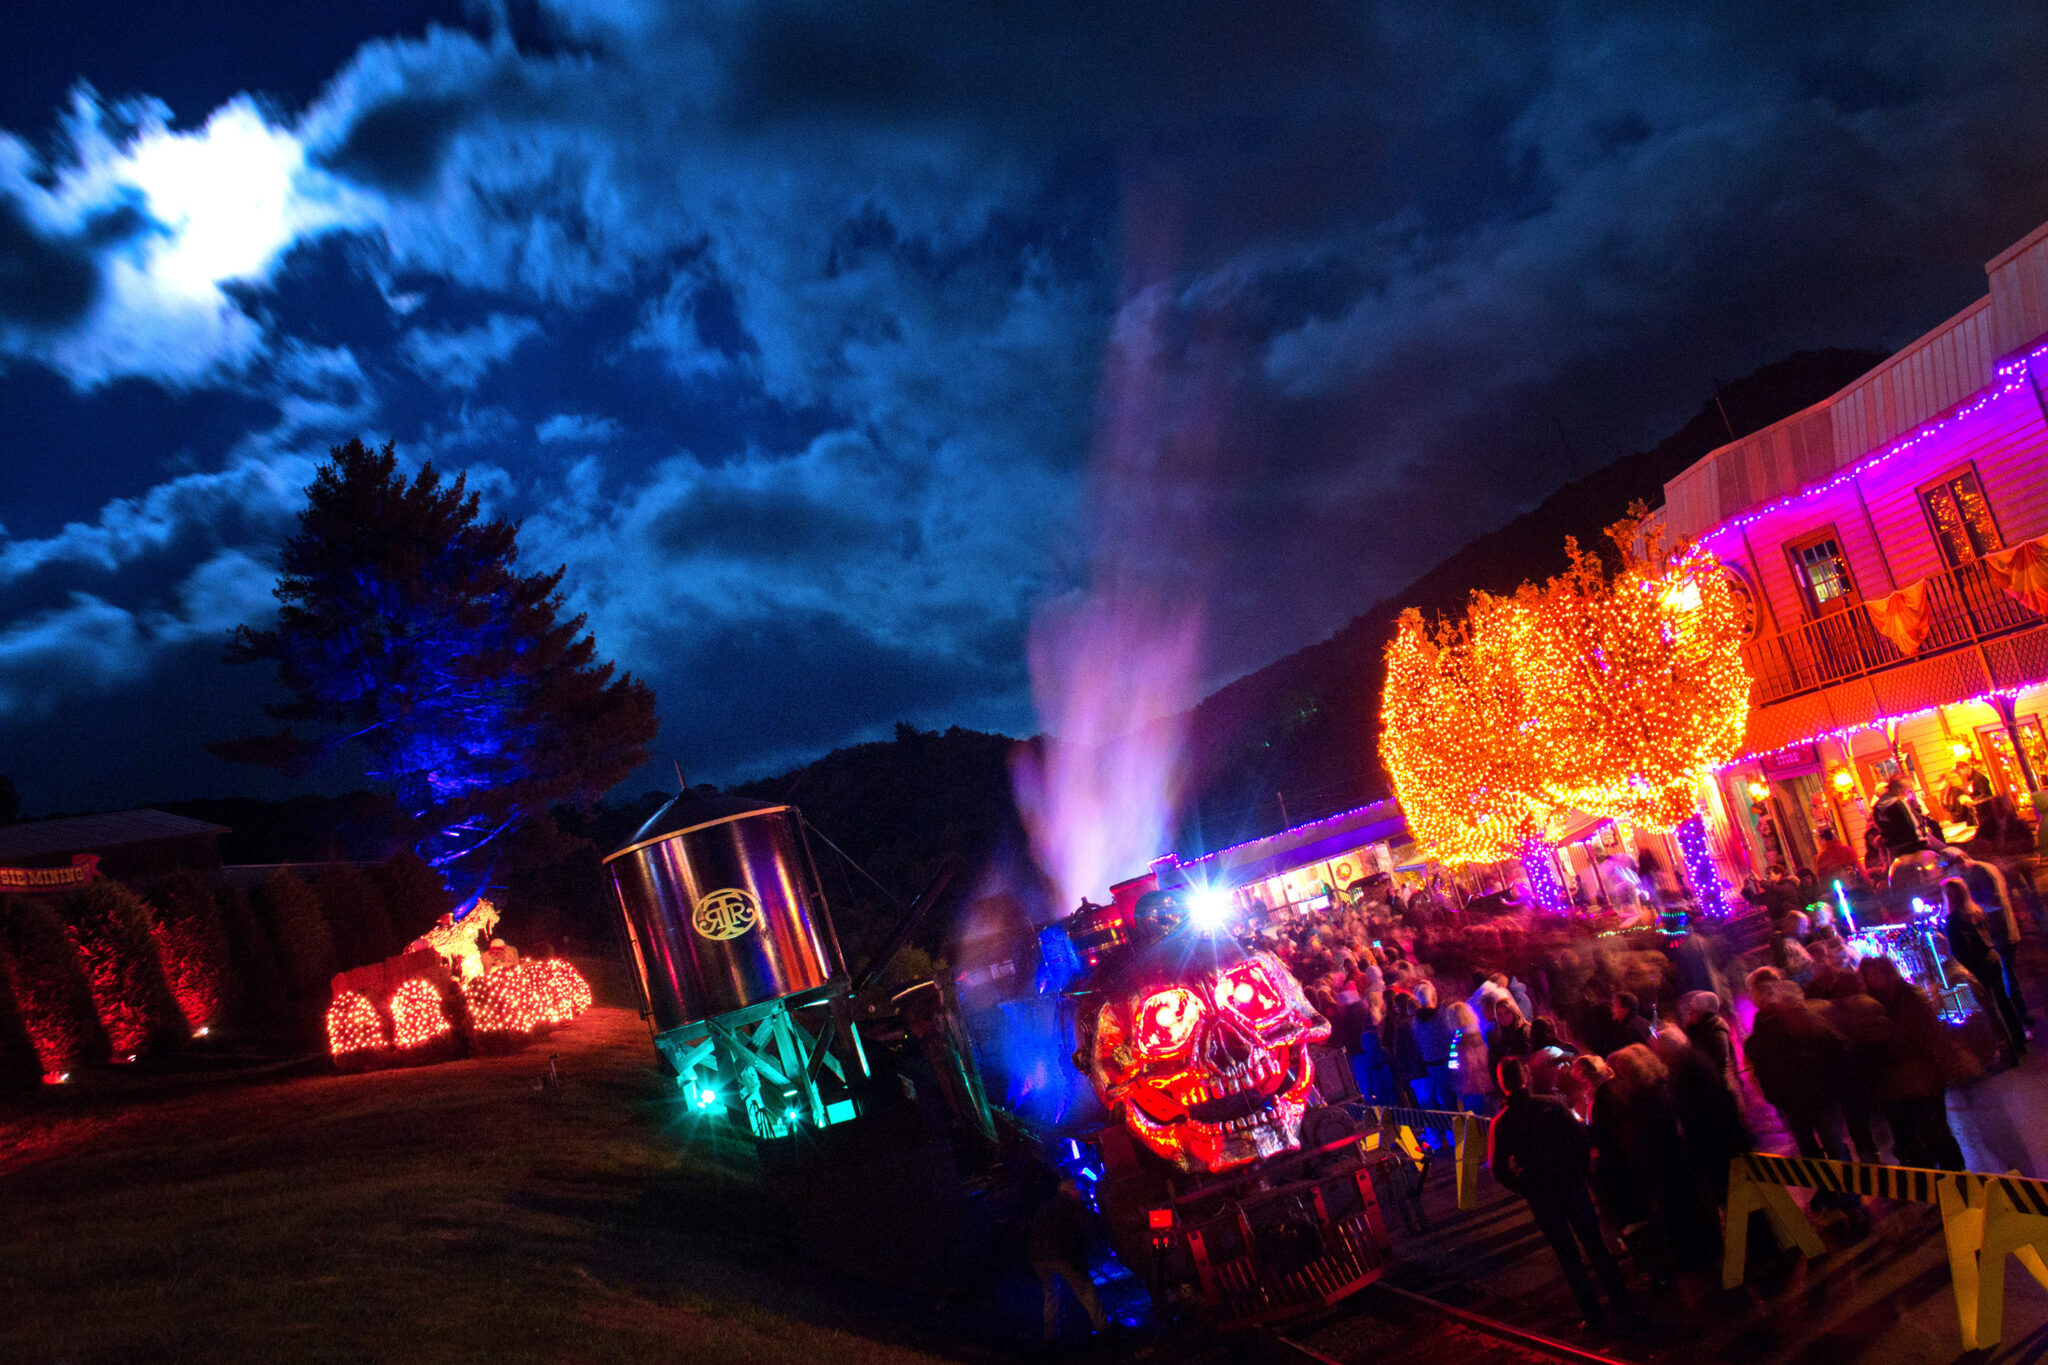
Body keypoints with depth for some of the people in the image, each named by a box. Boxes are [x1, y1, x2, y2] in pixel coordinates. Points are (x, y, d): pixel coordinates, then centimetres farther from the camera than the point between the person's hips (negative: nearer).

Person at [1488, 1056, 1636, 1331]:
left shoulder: (1500, 1123, -9)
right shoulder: (1552, 1105, -7)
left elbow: (1499, 1170, -11)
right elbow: (1583, 1140, -8)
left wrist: (1526, 1189, 4)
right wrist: (1579, 1172, 6)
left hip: (1540, 1197, -1)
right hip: (1573, 1185, 1)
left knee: (1569, 1256, 11)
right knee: (1596, 1247, 14)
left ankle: (1594, 1314, 16)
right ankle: (1622, 1305, 22)